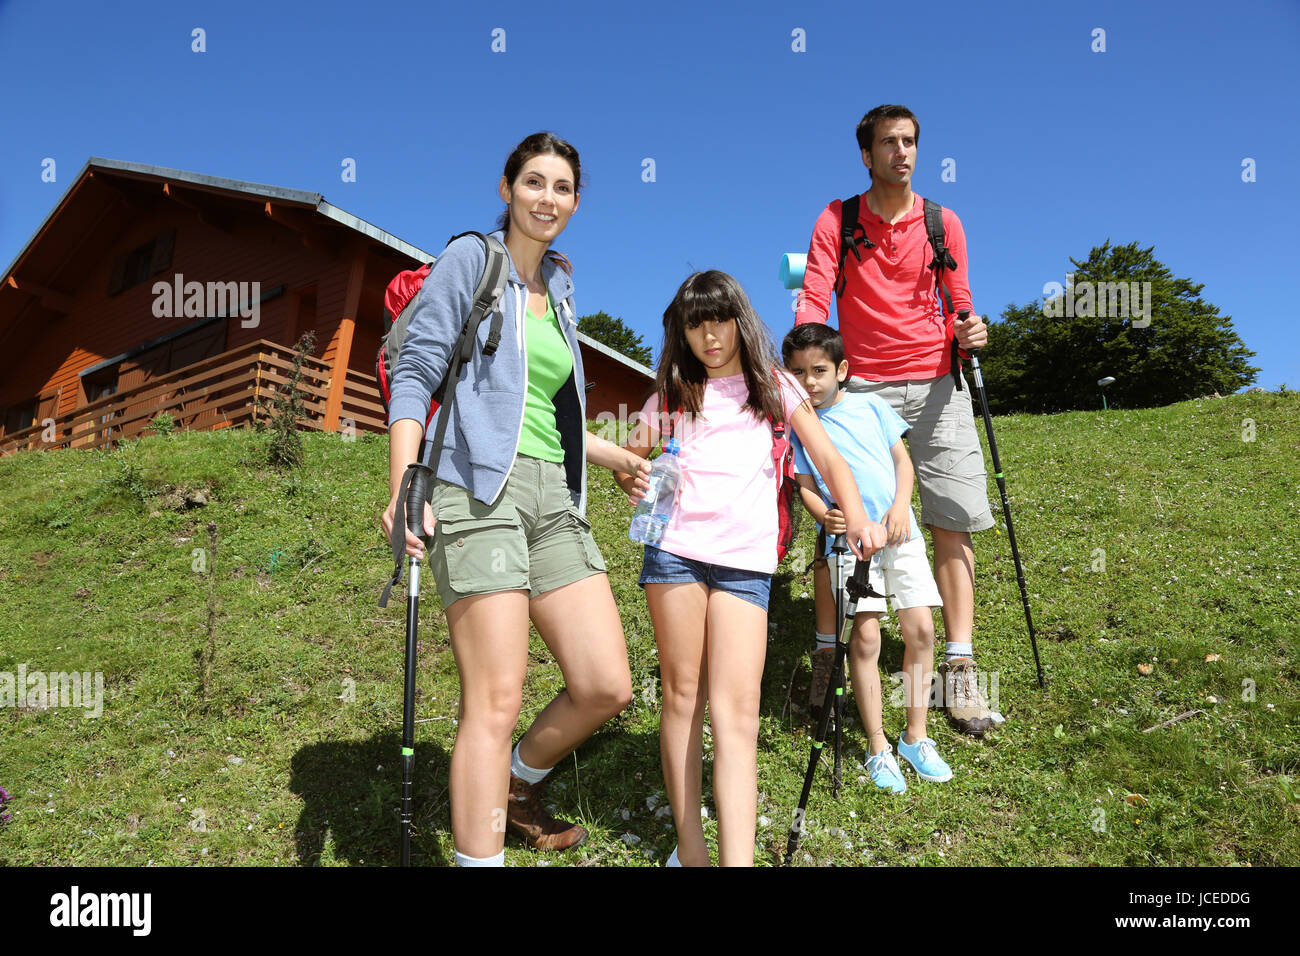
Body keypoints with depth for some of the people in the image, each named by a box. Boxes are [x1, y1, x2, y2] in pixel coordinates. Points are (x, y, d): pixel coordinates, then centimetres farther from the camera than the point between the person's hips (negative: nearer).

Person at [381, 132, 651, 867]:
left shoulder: (558, 290, 22)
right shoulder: (471, 260, 3)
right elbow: (415, 373, -5)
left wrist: (620, 457, 27)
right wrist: (404, 488, -17)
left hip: (554, 496, 7)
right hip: (479, 491, -6)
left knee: (606, 688, 2)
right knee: (498, 699, -10)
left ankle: (517, 786, 29)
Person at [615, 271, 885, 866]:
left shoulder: (774, 387, 14)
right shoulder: (671, 394, 17)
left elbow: (827, 458, 8)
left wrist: (856, 516, -9)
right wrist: (633, 480, 0)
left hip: (746, 559, -1)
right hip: (674, 548, 1)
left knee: (736, 709, -9)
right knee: (682, 694, 2)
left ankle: (737, 858, -13)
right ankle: (689, 848, 10)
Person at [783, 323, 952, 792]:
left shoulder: (871, 406, 10)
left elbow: (902, 459, 12)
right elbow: (806, 486, 3)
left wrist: (901, 506, -4)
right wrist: (825, 516, -17)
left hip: (899, 532, 3)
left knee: (921, 628, -2)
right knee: (865, 636, -9)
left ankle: (916, 737, 15)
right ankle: (878, 748, 6)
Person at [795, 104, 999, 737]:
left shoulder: (943, 223, 12)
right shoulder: (836, 221, 6)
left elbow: (959, 305, 13)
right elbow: (813, 297, -4)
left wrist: (969, 331, -11)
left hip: (935, 384, 2)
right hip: (859, 387, -2)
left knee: (953, 524, -4)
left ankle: (959, 668, 2)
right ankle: (832, 654, 8)